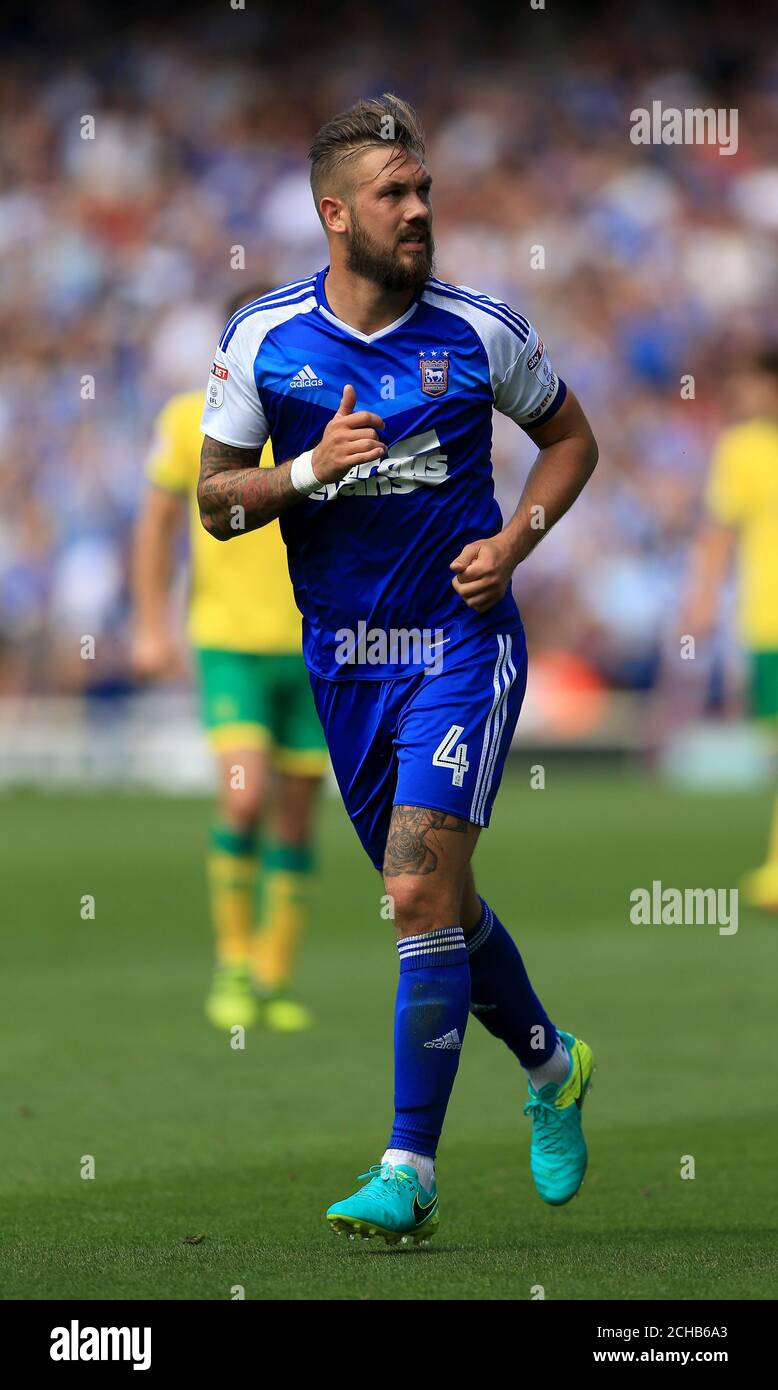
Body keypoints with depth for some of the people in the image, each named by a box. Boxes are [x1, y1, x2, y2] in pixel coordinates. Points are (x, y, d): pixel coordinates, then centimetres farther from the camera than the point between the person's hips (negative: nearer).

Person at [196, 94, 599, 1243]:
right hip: (342, 659, 3)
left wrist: (513, 541, -5)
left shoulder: (480, 331, -5)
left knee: (421, 893, -16)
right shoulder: (263, 338, -3)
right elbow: (216, 502, 2)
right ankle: (551, 1063, 40)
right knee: (433, 897, 14)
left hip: (461, 643, -3)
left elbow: (570, 437, 11)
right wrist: (310, 468, -17)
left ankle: (409, 1170, -12)